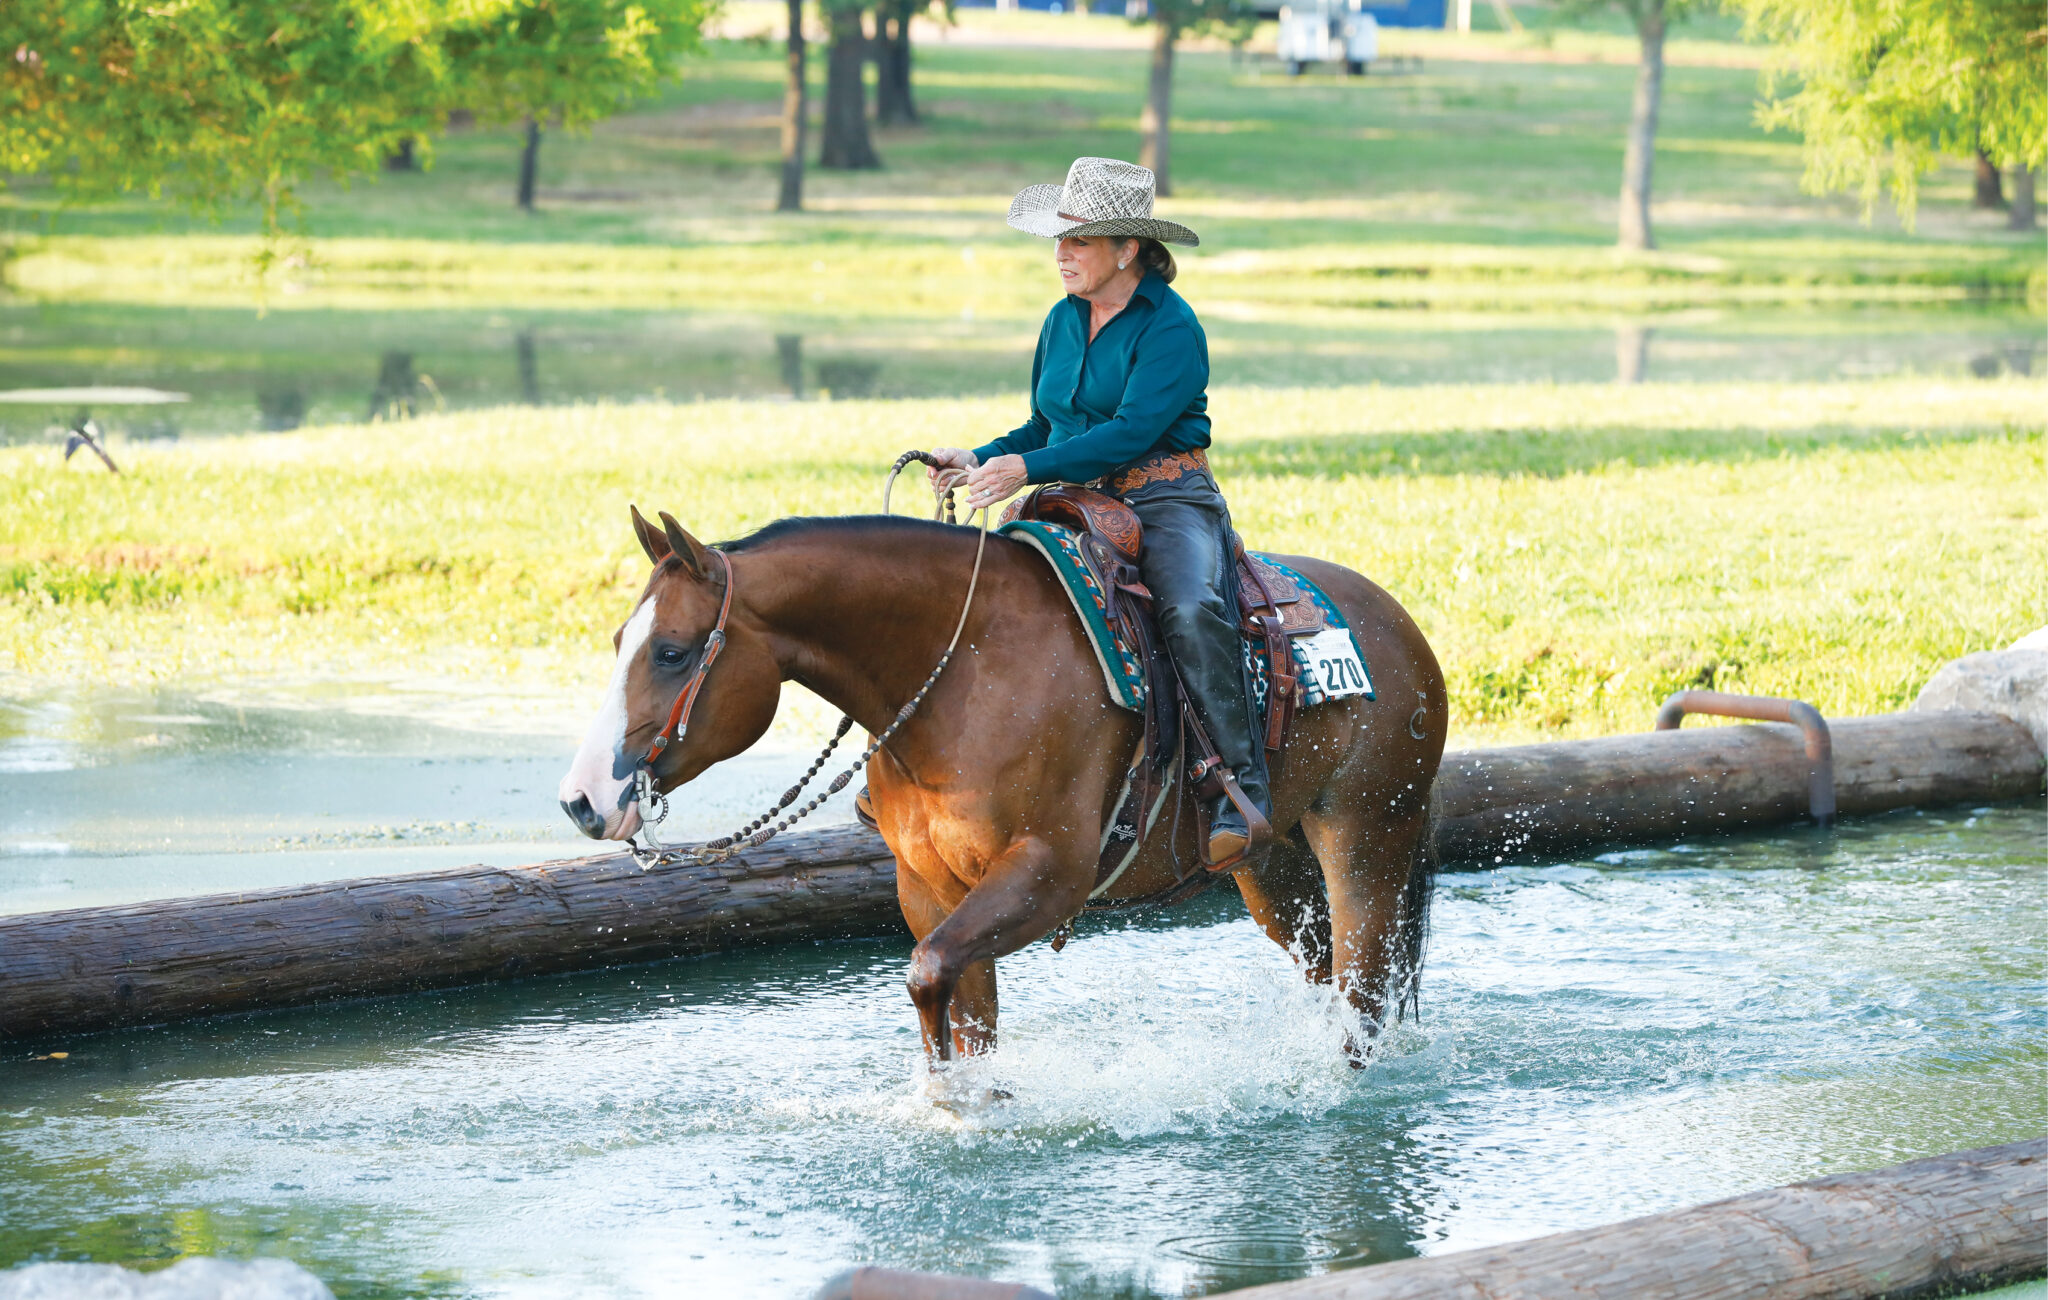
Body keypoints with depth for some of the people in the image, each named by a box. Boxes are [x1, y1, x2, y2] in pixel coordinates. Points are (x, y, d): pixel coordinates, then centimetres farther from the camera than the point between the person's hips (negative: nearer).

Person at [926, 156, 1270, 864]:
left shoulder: (1170, 327, -10)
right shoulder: (1064, 321, 12)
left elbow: (1133, 431, -21)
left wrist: (1027, 469, -27)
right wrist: (980, 459, 3)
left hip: (1167, 502, -7)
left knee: (1191, 614, -35)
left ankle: (1242, 786, -30)